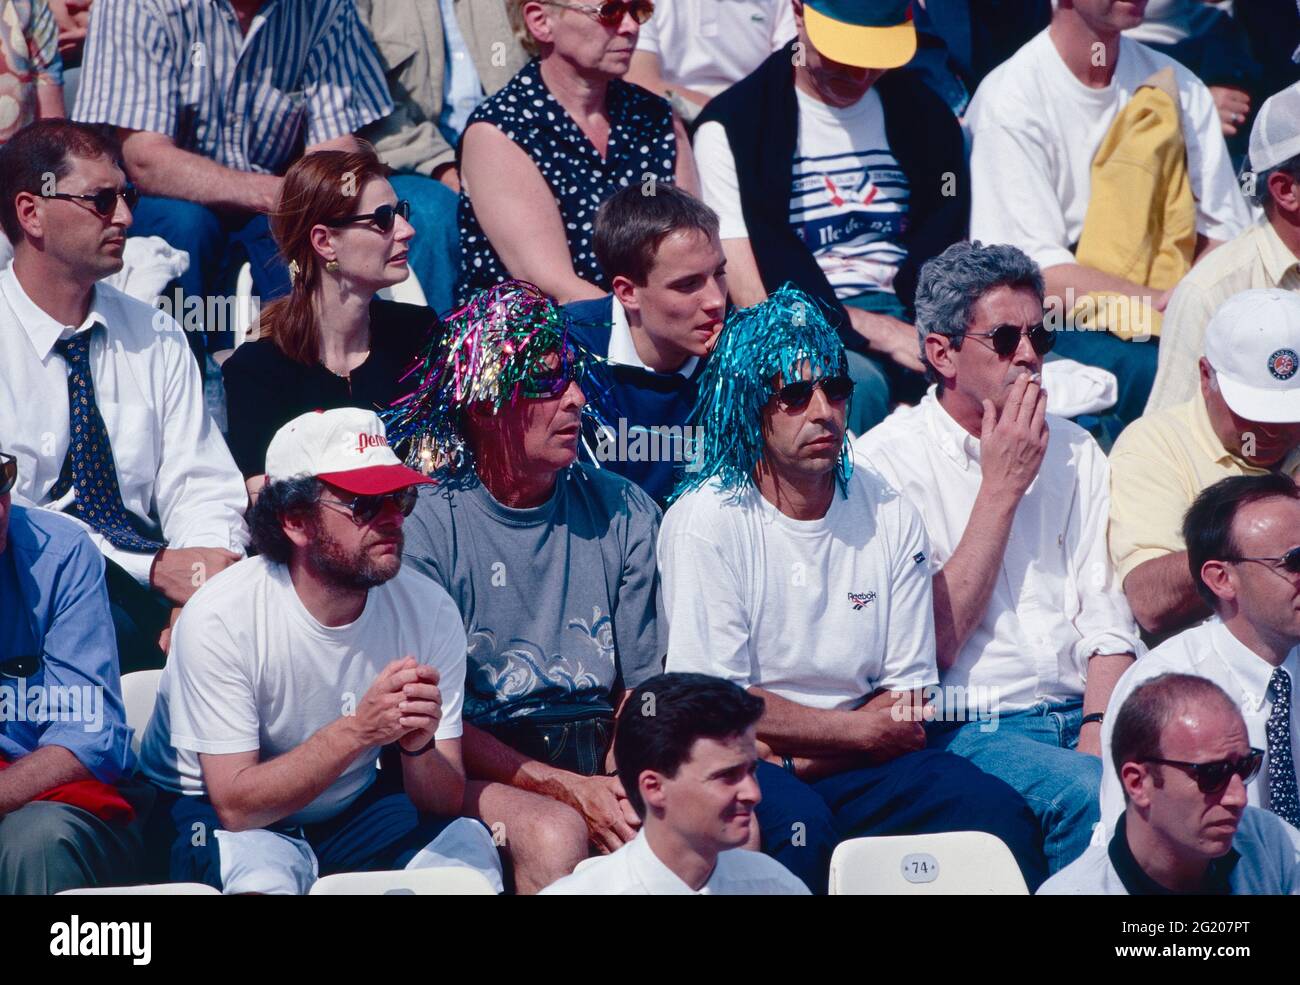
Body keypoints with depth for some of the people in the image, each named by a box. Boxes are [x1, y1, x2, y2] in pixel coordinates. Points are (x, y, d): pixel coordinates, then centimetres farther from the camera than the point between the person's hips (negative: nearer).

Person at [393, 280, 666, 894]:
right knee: (554, 834, -35)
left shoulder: (623, 513, 11)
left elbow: (644, 686, 9)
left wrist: (617, 788, -13)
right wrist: (572, 790, -17)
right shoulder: (426, 525, -4)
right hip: (483, 771, -3)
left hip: (602, 764, 3)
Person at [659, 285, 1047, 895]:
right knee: (799, 824, -36)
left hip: (858, 764, 4)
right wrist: (864, 730, -5)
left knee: (998, 813, -21)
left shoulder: (889, 515, 8)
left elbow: (906, 703, 5)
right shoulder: (707, 519, -7)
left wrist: (791, 757, -12)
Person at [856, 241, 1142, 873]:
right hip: (967, 729, -4)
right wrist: (1001, 487, -7)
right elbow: (936, 642, -9)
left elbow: (1107, 617, 9)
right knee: (1089, 796, -34)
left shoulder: (1073, 452, 16)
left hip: (1078, 718, 5)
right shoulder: (884, 460, -1)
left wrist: (1098, 731, -11)